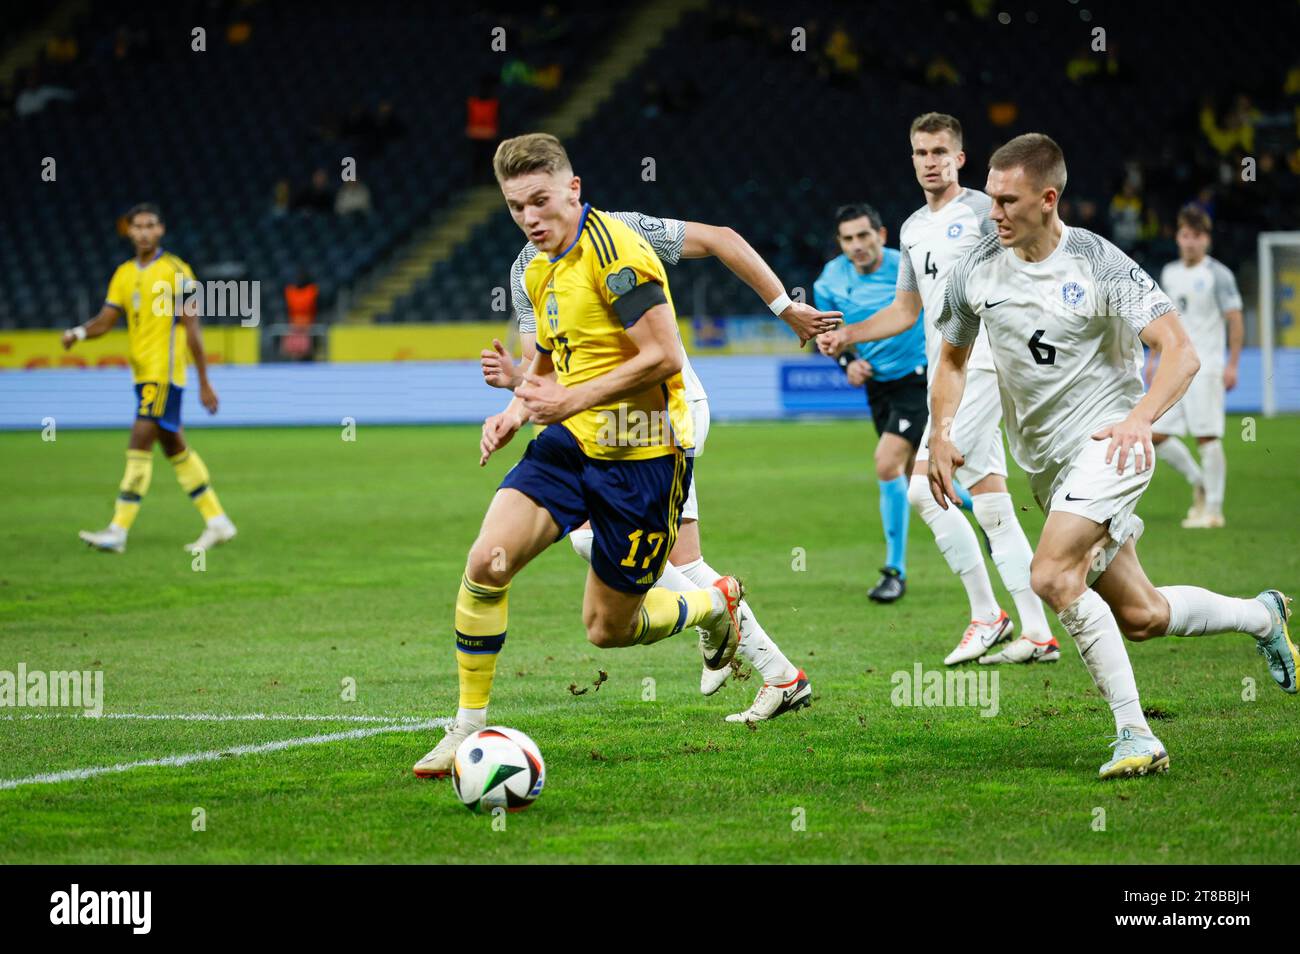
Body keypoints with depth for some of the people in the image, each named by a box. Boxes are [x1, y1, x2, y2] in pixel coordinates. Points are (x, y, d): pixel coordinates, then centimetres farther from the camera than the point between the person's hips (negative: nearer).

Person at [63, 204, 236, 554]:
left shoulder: (175, 271, -7)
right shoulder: (124, 274, 12)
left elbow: (191, 328, -8)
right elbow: (105, 320, 9)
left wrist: (204, 383, -9)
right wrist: (79, 332, -14)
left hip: (164, 373, -8)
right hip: (142, 373, 8)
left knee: (139, 444, -14)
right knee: (175, 448, 12)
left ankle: (118, 531, -15)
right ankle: (217, 522, 20)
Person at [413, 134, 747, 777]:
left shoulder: (613, 251, -16)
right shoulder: (540, 273, 12)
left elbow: (664, 356, -21)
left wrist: (573, 400, -20)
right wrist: (516, 411, 5)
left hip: (640, 455, -7)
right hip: (571, 442, 7)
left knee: (607, 629, 3)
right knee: (487, 561, -15)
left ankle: (713, 605, 35)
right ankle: (468, 727, -4)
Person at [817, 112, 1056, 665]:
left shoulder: (982, 211, -5)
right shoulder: (913, 229, 19)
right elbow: (905, 309, 28)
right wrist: (846, 335, 16)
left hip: (980, 366, -8)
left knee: (923, 489, -16)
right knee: (991, 506, 5)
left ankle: (986, 614, -8)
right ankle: (1037, 633, 8)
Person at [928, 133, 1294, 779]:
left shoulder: (1099, 265, -14)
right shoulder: (977, 268, 1)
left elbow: (1180, 353, -18)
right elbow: (952, 358, 16)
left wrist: (1139, 418, -36)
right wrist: (941, 435, -1)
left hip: (1108, 443, -6)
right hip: (1046, 463, 6)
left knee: (1051, 576, -27)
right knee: (1141, 617, 9)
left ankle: (1134, 733, -22)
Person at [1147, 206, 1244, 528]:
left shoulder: (1218, 274, -6)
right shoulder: (1169, 273, 13)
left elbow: (1235, 320, -7)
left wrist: (1232, 365, -13)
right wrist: (1154, 358, 18)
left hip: (1204, 367, -7)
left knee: (1207, 437, -8)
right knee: (1156, 435, 2)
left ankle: (1213, 509, -2)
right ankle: (1198, 482, 21)